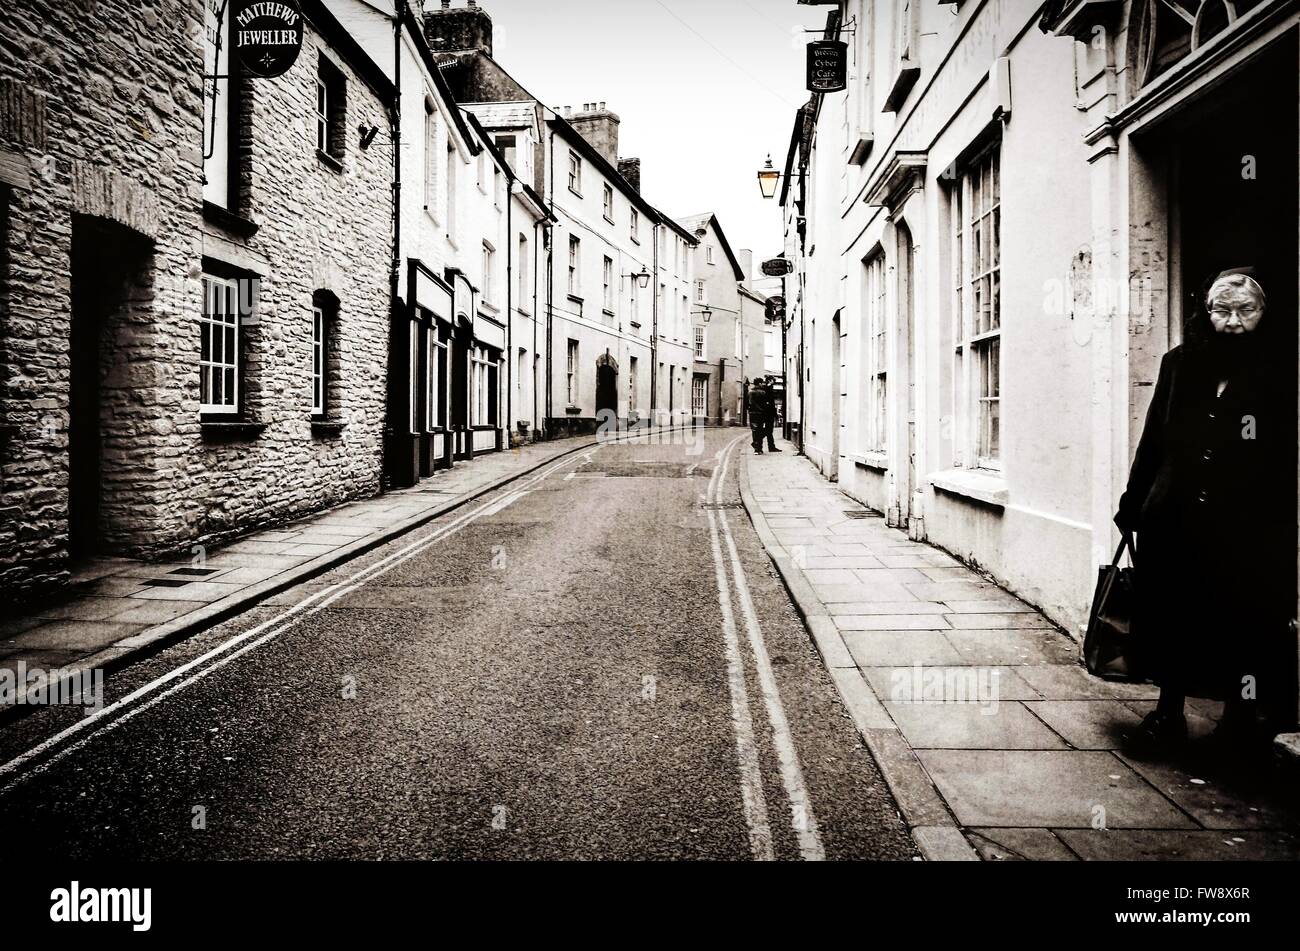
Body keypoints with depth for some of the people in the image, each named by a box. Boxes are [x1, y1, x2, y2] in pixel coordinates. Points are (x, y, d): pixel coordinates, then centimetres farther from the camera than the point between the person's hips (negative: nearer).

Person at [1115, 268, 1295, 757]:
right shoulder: (1180, 363, 8)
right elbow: (1152, 440, 10)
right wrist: (1132, 505, 10)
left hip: (1249, 528, -2)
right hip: (1176, 520, 3)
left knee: (1246, 624, 5)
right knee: (1170, 619, 9)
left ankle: (1242, 717, 24)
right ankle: (1168, 714, 24)